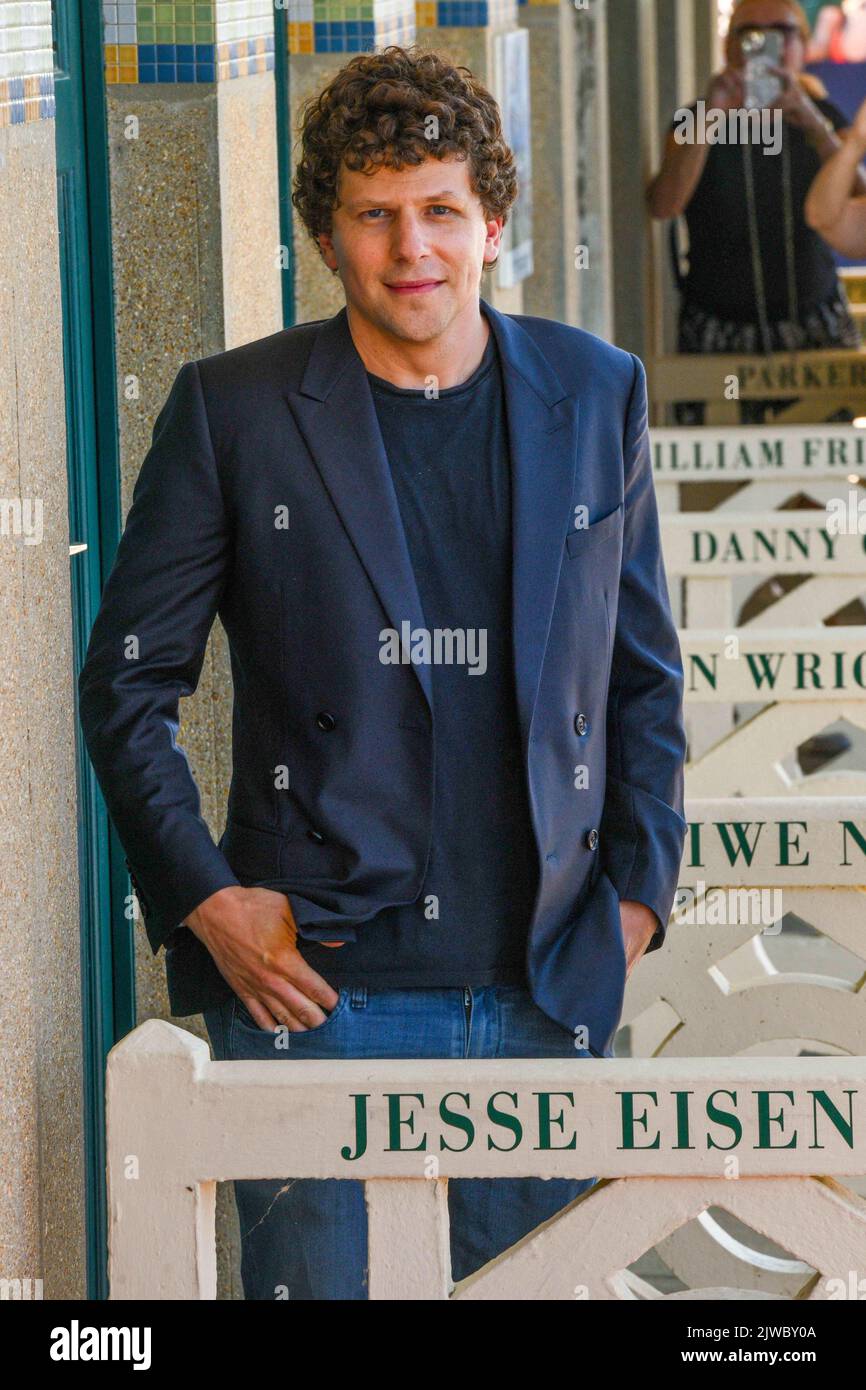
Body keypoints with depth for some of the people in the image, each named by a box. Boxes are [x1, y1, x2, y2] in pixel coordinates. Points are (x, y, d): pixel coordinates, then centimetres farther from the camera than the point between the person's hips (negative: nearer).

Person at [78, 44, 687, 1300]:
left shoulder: (596, 396, 8)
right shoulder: (234, 410, 0)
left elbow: (645, 676, 16)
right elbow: (125, 683, 4)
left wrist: (637, 893, 7)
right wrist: (203, 900, -4)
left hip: (542, 984, 2)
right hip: (310, 979, -2)